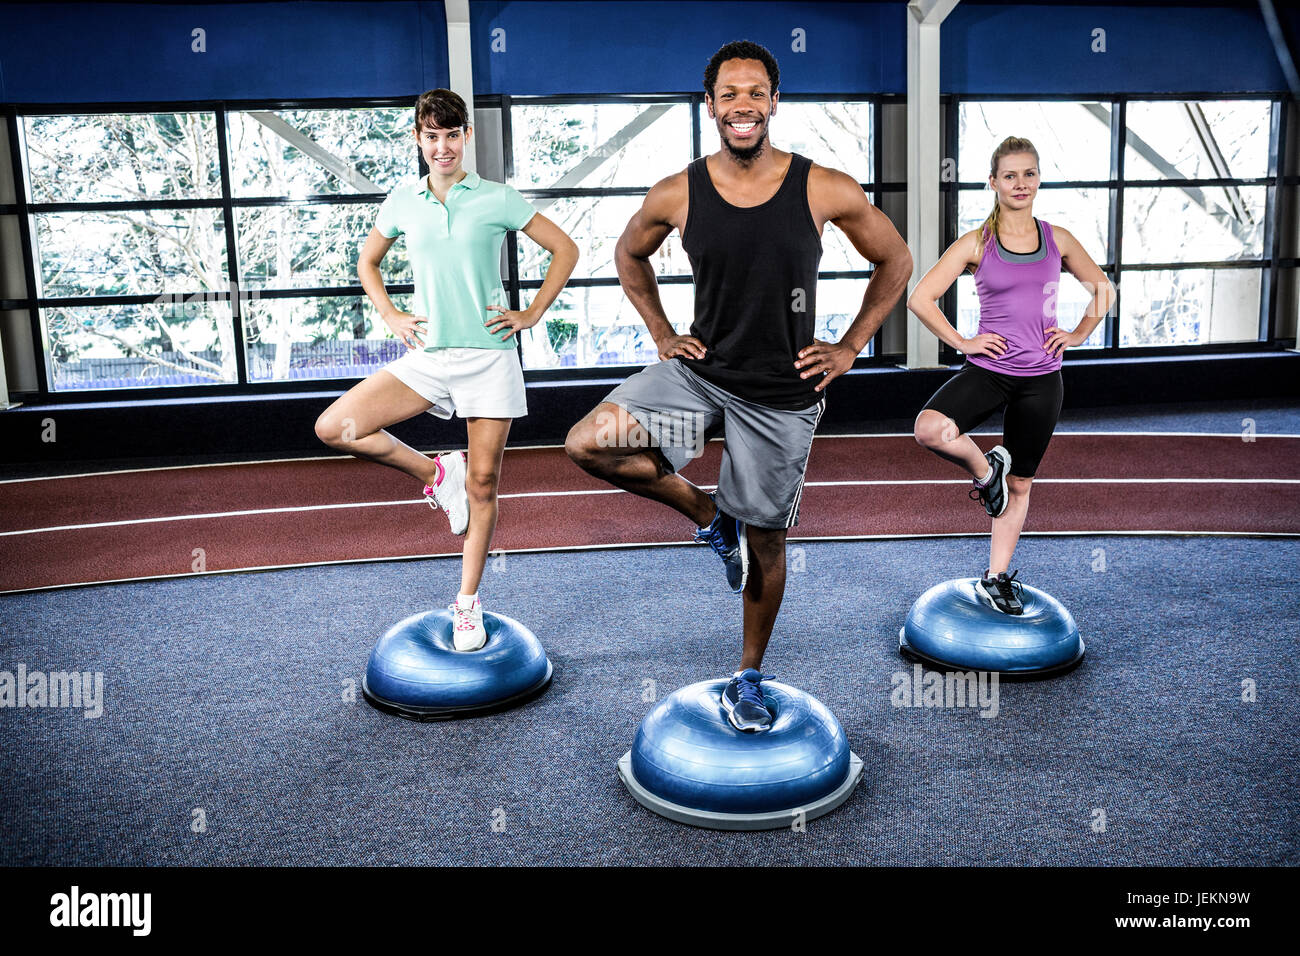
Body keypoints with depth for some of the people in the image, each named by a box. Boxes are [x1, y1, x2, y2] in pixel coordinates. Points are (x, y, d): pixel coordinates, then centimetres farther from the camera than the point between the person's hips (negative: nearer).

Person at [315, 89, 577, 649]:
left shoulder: (497, 199, 0)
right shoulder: (402, 203, 8)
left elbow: (565, 250, 6)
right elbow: (367, 261, 24)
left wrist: (533, 314, -1)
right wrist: (390, 315, 9)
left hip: (489, 356, -3)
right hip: (426, 356, 3)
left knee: (482, 484, 2)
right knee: (334, 427, -13)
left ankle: (468, 604, 19)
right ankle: (437, 473, 8)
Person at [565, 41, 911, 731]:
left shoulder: (826, 191, -10)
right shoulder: (676, 196, -6)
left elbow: (895, 263, 4)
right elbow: (629, 256, 15)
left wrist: (849, 348, 0)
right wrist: (662, 334, 6)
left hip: (782, 396, -2)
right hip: (698, 371, 2)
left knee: (764, 543, 8)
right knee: (587, 444, -18)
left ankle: (748, 678, 33)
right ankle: (707, 513, 7)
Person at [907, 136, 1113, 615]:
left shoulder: (1057, 239, 5)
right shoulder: (976, 243, -3)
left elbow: (1103, 290, 18)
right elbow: (920, 297, -6)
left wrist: (1077, 334, 7)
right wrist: (962, 342, -8)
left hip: (1040, 378, 2)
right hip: (986, 369, -2)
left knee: (1020, 484, 9)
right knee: (930, 430, -31)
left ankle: (996, 578, 24)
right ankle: (985, 469, 0)